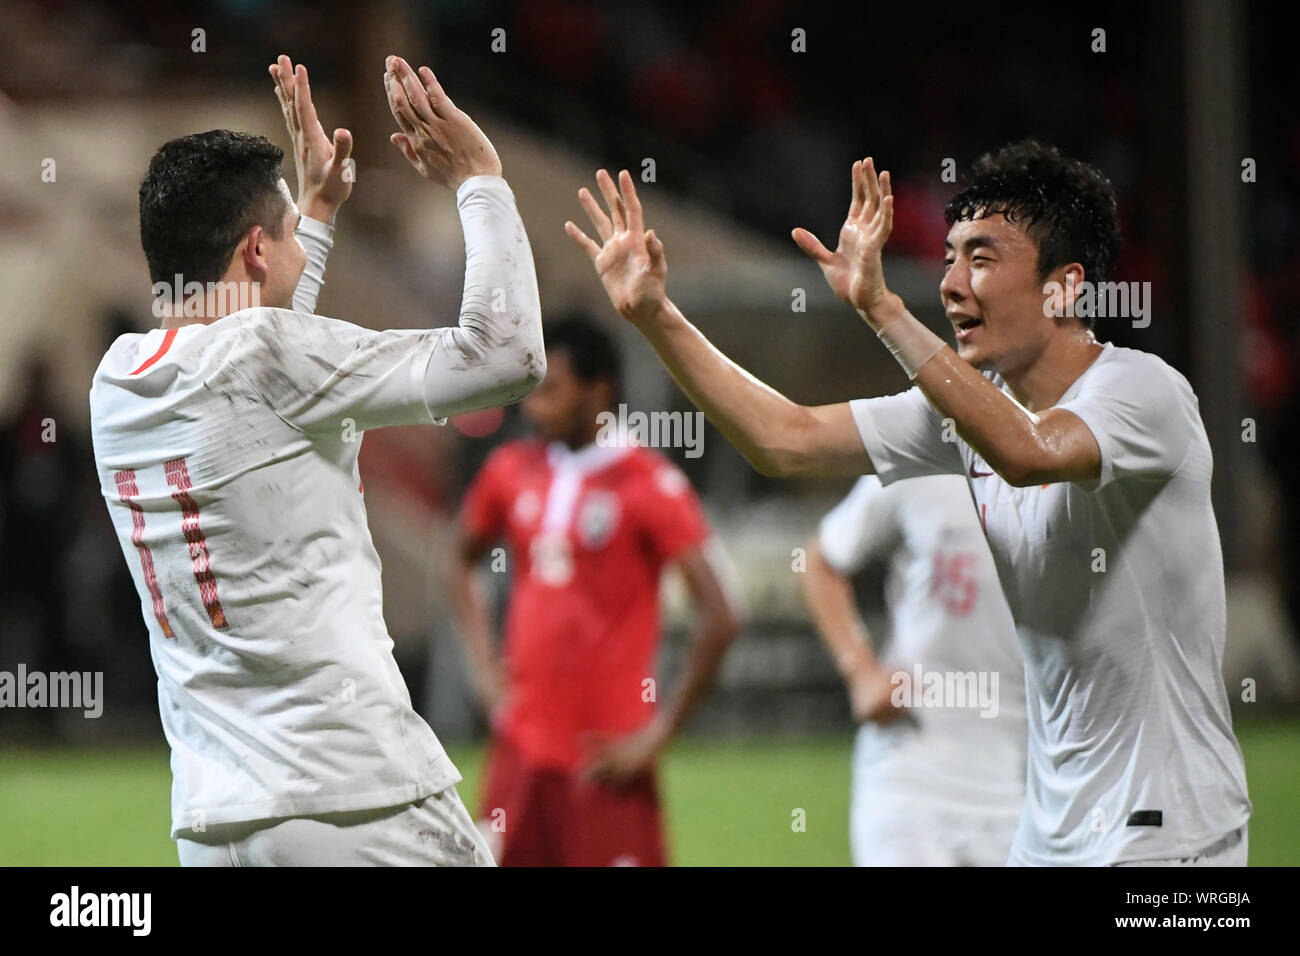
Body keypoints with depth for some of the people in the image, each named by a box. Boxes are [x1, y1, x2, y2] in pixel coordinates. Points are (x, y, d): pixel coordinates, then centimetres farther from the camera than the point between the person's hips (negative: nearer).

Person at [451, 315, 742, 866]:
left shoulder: (650, 485, -9)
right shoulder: (511, 472, 8)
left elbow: (720, 619, -13)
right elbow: (464, 564, 27)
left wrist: (658, 734, -12)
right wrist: (482, 664, 13)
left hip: (605, 759, -5)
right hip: (522, 749, 5)